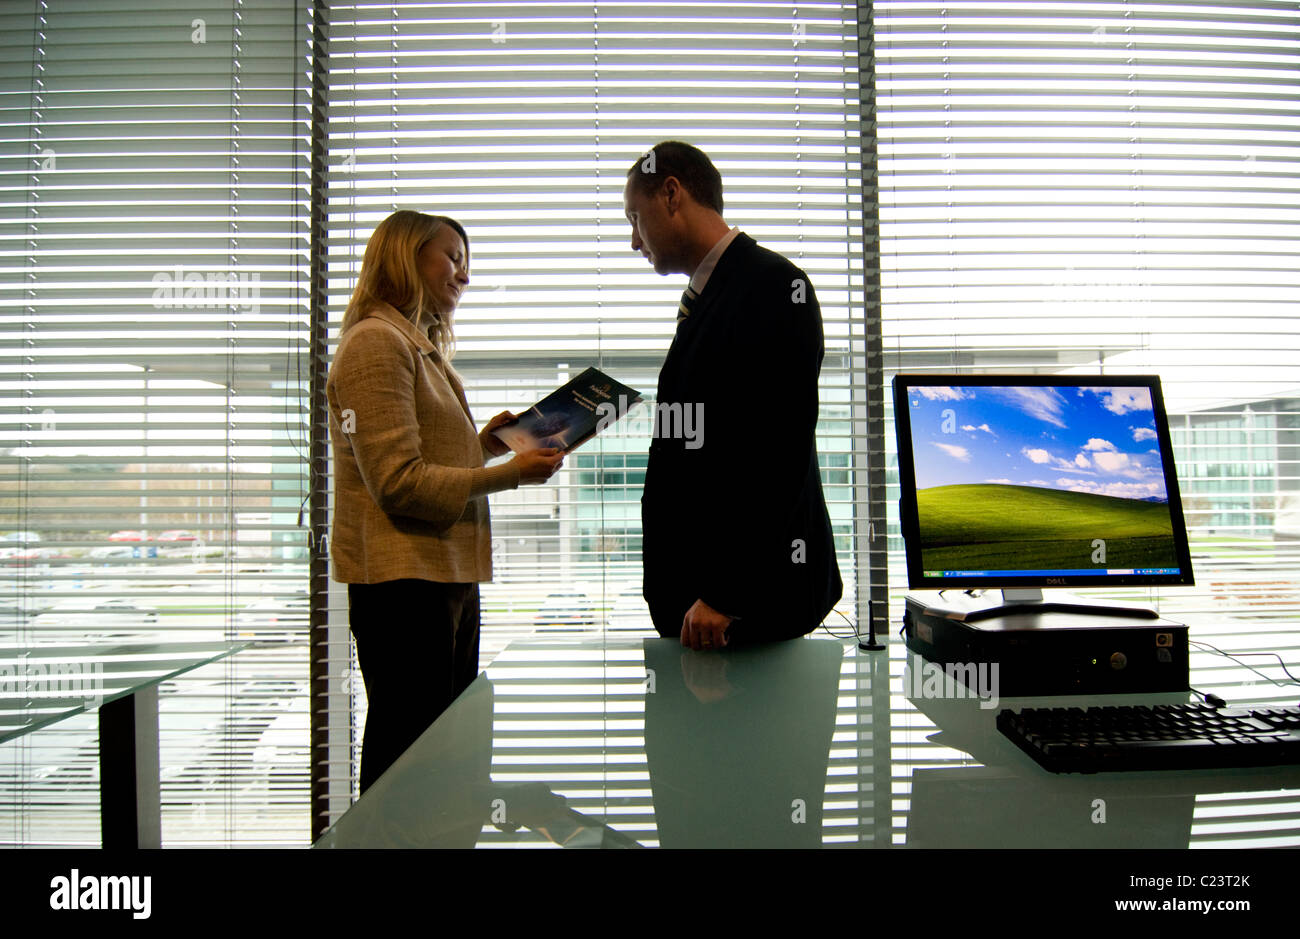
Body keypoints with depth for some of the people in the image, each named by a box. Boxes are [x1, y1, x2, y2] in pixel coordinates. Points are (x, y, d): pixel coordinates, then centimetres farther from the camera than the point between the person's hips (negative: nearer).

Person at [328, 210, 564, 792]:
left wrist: (483, 444, 5)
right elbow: (399, 482, -18)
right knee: (406, 751, -3)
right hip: (403, 575, -10)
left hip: (446, 574, 10)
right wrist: (510, 474, -16)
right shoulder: (375, 342, -9)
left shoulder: (422, 346, 21)